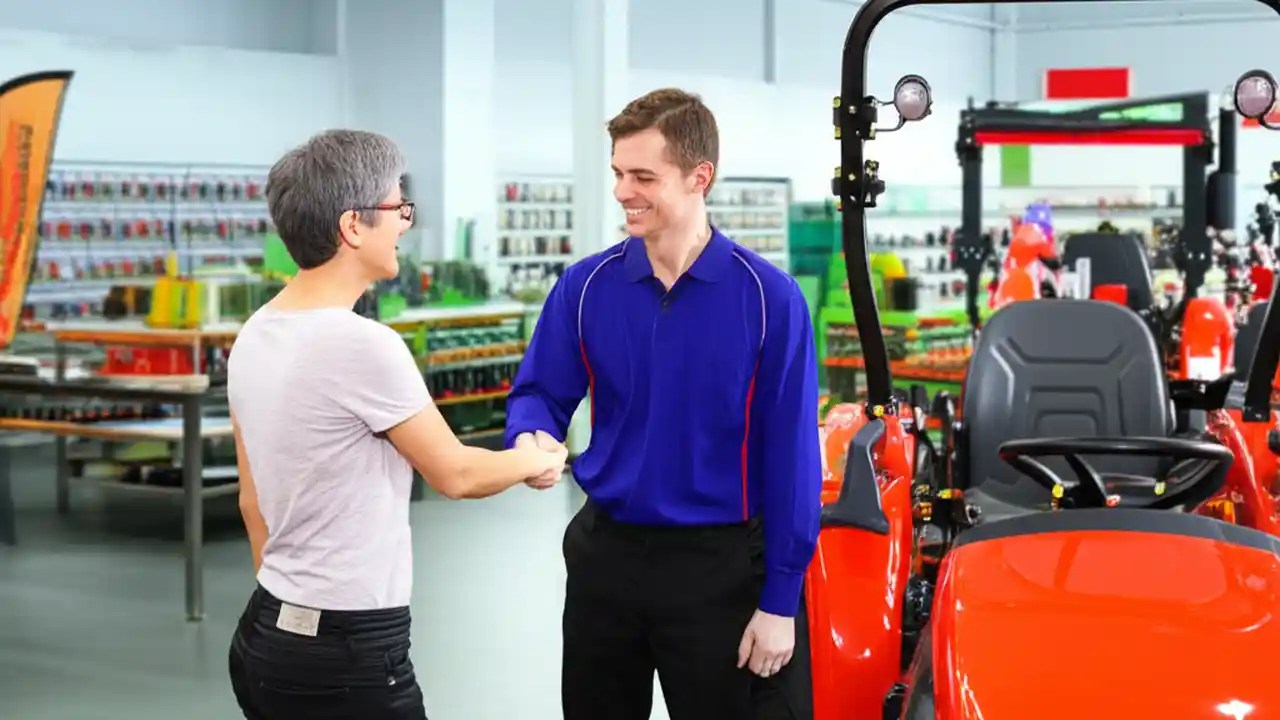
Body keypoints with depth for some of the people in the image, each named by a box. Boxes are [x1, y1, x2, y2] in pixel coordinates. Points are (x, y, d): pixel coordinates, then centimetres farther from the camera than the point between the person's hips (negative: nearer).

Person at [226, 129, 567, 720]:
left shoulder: (255, 337, 5)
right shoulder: (360, 344, -21)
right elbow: (455, 474, -8)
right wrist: (534, 461, 12)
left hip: (264, 639, 9)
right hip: (347, 658, -8)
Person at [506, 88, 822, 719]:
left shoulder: (769, 298, -11)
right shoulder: (586, 286, -2)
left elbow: (791, 457, -10)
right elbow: (538, 393, 5)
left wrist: (780, 600, -11)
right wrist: (533, 439, -21)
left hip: (719, 566, -3)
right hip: (605, 553, 3)